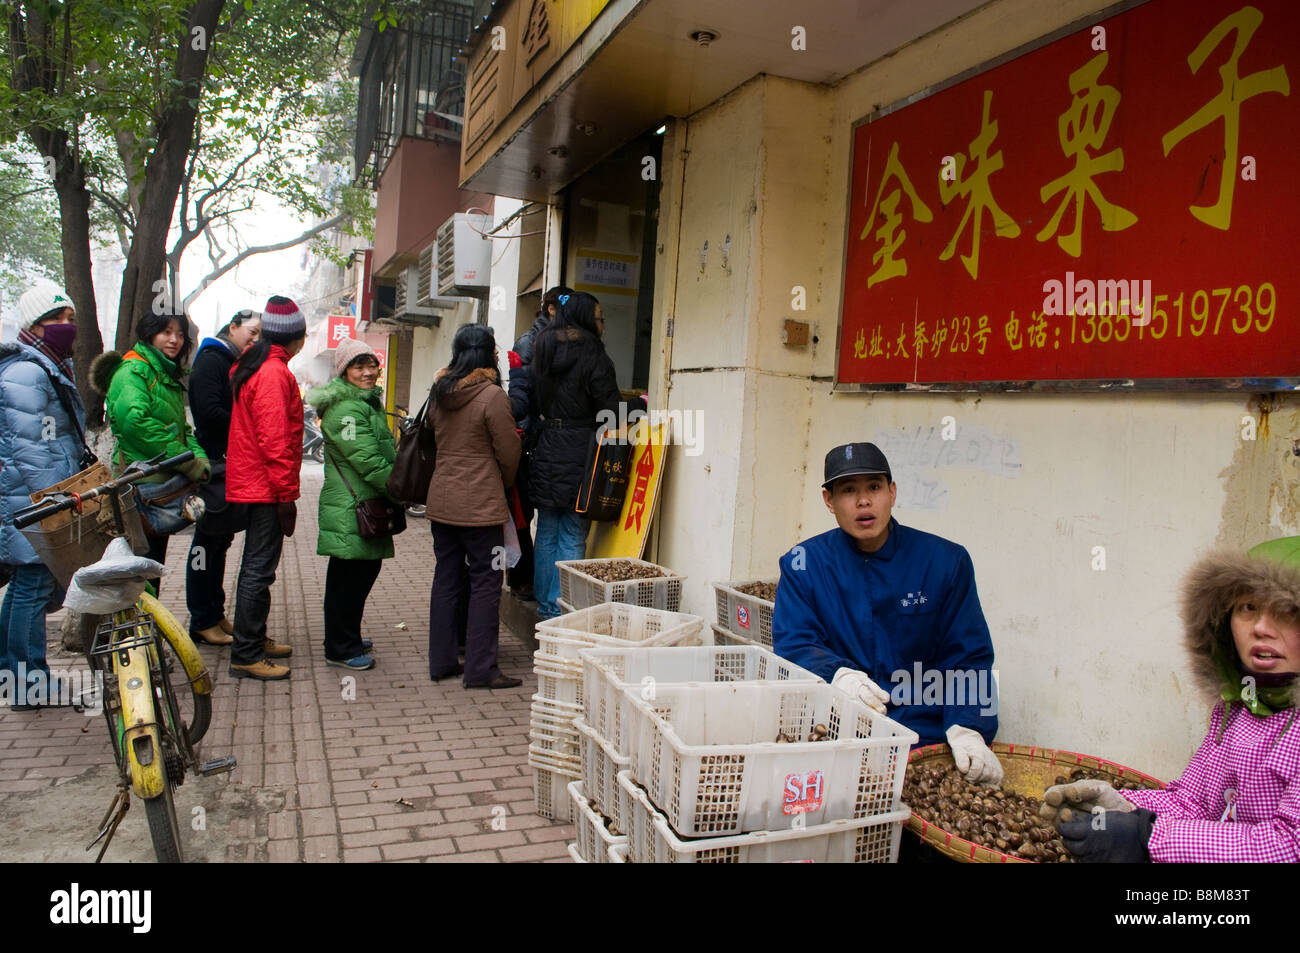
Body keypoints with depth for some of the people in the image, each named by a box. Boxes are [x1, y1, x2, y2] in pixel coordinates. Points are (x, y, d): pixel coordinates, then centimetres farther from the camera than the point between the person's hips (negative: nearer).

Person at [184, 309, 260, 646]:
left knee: (221, 540, 14)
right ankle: (202, 621, 6)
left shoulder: (236, 364, 19)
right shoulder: (211, 359, -10)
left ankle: (215, 614, 24)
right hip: (214, 464, -9)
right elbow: (209, 412, -22)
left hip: (232, 465, 9)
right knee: (208, 541, -2)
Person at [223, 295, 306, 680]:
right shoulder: (274, 373, -17)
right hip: (266, 486, -11)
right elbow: (274, 438, -22)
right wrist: (286, 493, -18)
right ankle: (246, 656, 0)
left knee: (257, 565, 18)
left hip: (250, 482, 11)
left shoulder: (252, 365, 15)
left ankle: (255, 639, 30)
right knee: (259, 568, -5)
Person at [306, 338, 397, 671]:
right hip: (350, 508, -10)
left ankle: (348, 638, 32)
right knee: (348, 578, -2)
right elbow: (368, 461, -20)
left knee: (365, 570, 17)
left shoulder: (370, 402, 18)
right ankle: (341, 649, 9)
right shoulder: (344, 409, -16)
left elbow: (387, 451, 23)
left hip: (369, 505, 10)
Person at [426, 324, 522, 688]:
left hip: (440, 502, 7)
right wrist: (504, 483, 9)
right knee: (485, 583, 1)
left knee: (446, 579, 14)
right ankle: (480, 668, 5)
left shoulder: (440, 393, 7)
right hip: (480, 505, -7)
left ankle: (441, 661, 22)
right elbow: (509, 452, -8)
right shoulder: (492, 395, -13)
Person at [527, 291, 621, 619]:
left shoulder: (543, 351, 10)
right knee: (573, 538, 0)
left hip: (546, 451, 6)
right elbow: (608, 408, -13)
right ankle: (562, 610, 2)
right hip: (579, 453, -6)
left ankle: (545, 605, 21)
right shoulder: (593, 355, -10)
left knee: (547, 533, 14)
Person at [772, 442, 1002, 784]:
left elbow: (968, 656, 2)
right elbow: (791, 645, -3)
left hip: (924, 732, 1)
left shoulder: (945, 560, 3)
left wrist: (967, 729, -16)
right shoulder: (803, 563, 4)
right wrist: (838, 675, -25)